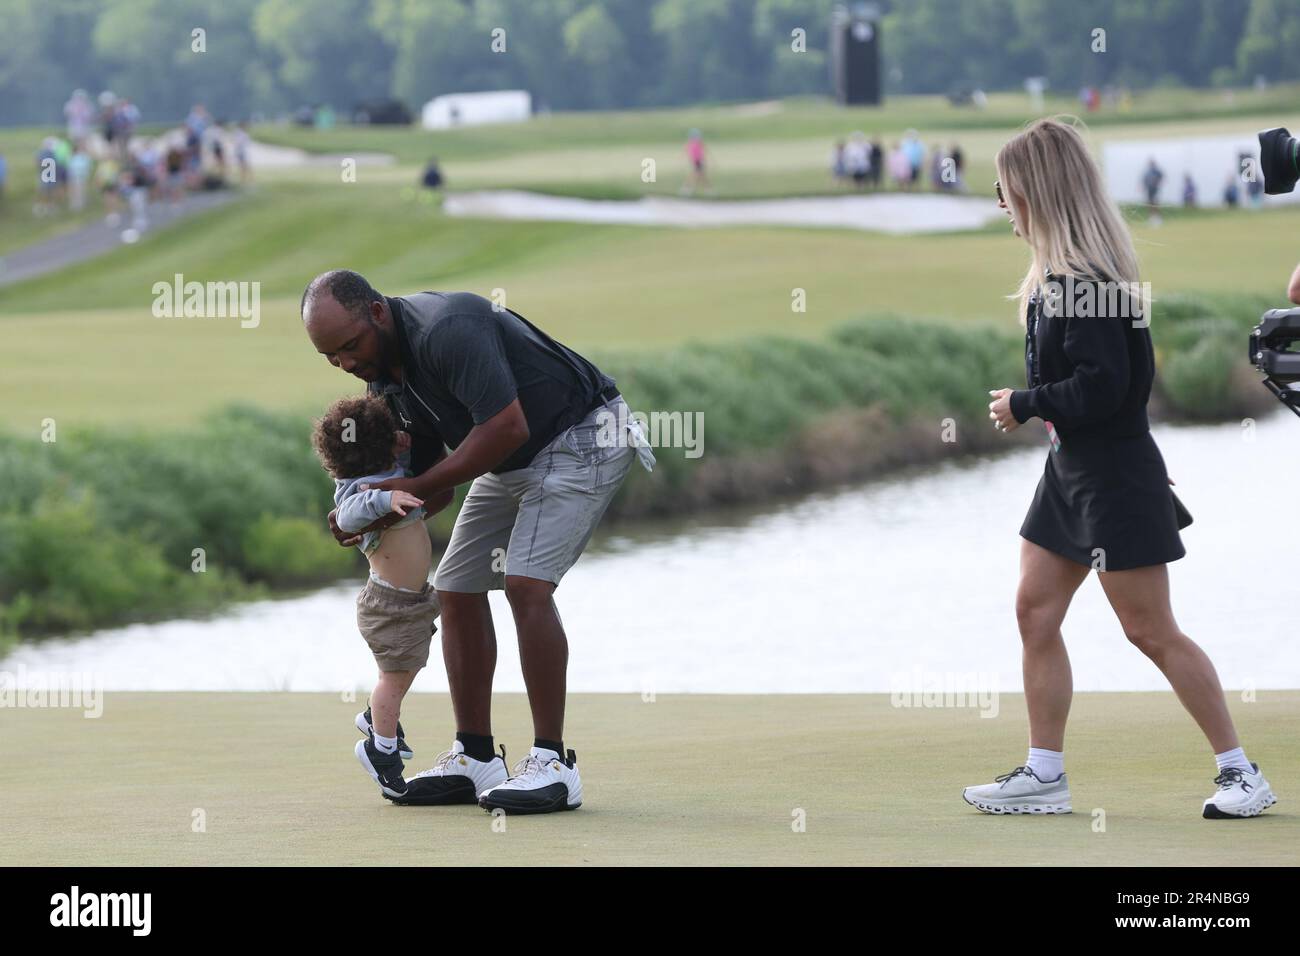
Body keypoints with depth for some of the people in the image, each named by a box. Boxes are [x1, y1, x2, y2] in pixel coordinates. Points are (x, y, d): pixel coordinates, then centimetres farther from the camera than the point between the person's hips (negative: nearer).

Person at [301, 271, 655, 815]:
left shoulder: (446, 331, -30)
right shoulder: (384, 376, 1)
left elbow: (507, 427, -32)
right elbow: (426, 473, 8)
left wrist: (417, 488, -25)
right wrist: (369, 519, -13)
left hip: (582, 438, -10)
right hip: (511, 465, 10)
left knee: (525, 582, -23)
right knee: (455, 589, 6)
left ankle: (553, 764, -19)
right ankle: (475, 760, 13)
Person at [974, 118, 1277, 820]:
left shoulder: (1085, 281, -21)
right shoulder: (1057, 274, 8)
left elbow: (1101, 387, -26)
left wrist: (1023, 406, -15)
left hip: (1115, 477, -10)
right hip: (1072, 471, 10)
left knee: (1150, 630, -3)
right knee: (1035, 612, 8)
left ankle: (1241, 773, 5)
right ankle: (1044, 775, 14)